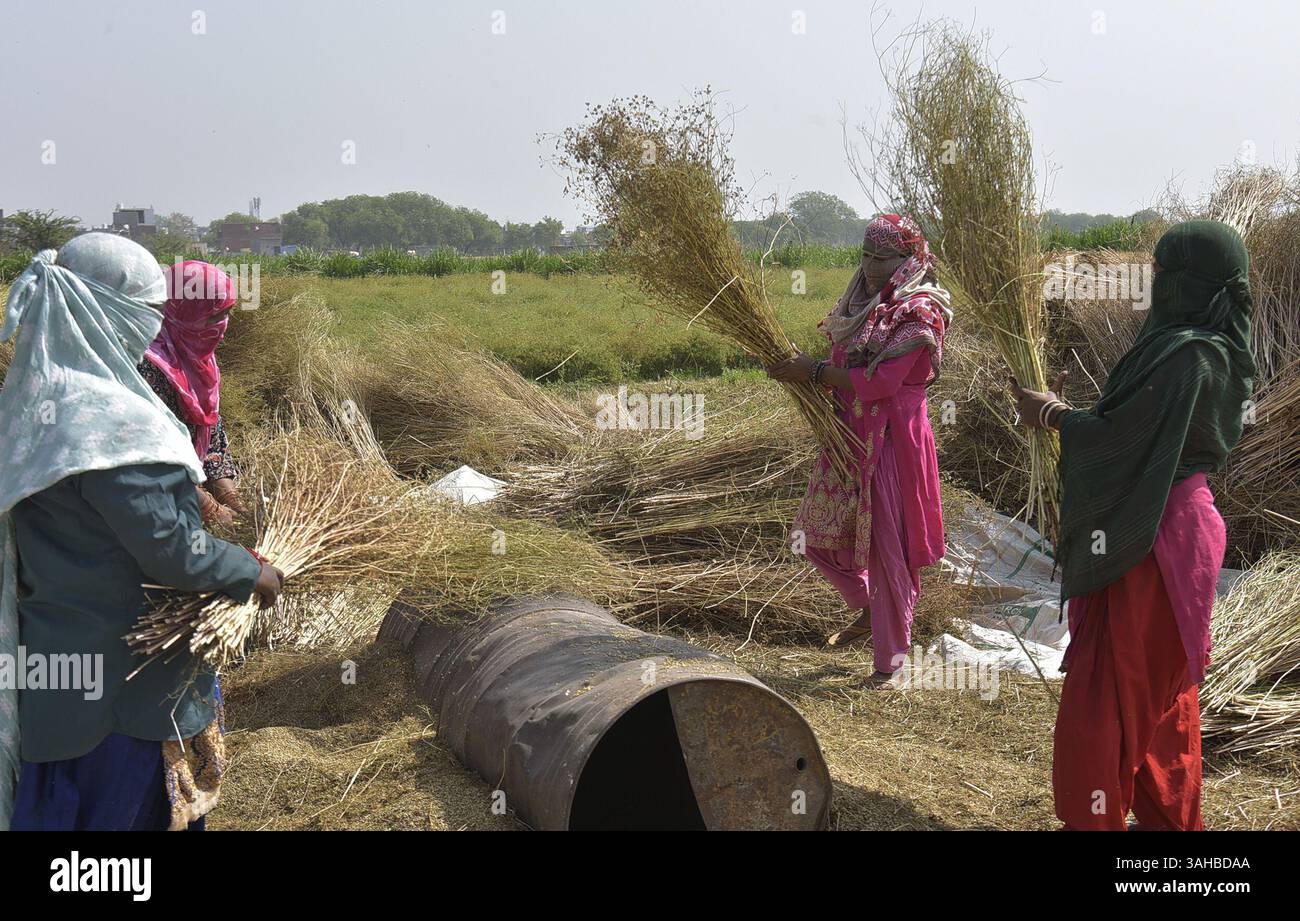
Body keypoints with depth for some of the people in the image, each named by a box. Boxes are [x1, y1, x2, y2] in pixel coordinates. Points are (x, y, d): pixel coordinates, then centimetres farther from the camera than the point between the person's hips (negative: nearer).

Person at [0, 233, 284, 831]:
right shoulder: (104, 417, -26)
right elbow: (165, 544, -24)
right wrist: (251, 573, -10)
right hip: (118, 662, -9)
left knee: (63, 793, 20)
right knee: (130, 800, 8)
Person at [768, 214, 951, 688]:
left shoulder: (919, 312, -14)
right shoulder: (861, 302, 10)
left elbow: (881, 381, -23)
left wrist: (813, 372, -21)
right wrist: (798, 365, -1)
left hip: (893, 440, -8)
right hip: (849, 435, 8)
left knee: (886, 545, -1)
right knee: (818, 534, 14)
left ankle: (892, 657, 14)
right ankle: (869, 611, 38)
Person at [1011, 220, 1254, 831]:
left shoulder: (1185, 359, -23)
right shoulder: (1216, 353, 7)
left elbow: (1119, 439, -21)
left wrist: (1053, 415, -6)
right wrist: (1062, 410, 10)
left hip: (1146, 542, -10)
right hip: (1176, 522, 10)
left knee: (1106, 691, 0)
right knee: (1163, 687, 20)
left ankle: (1096, 816, 10)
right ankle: (1169, 814, 33)